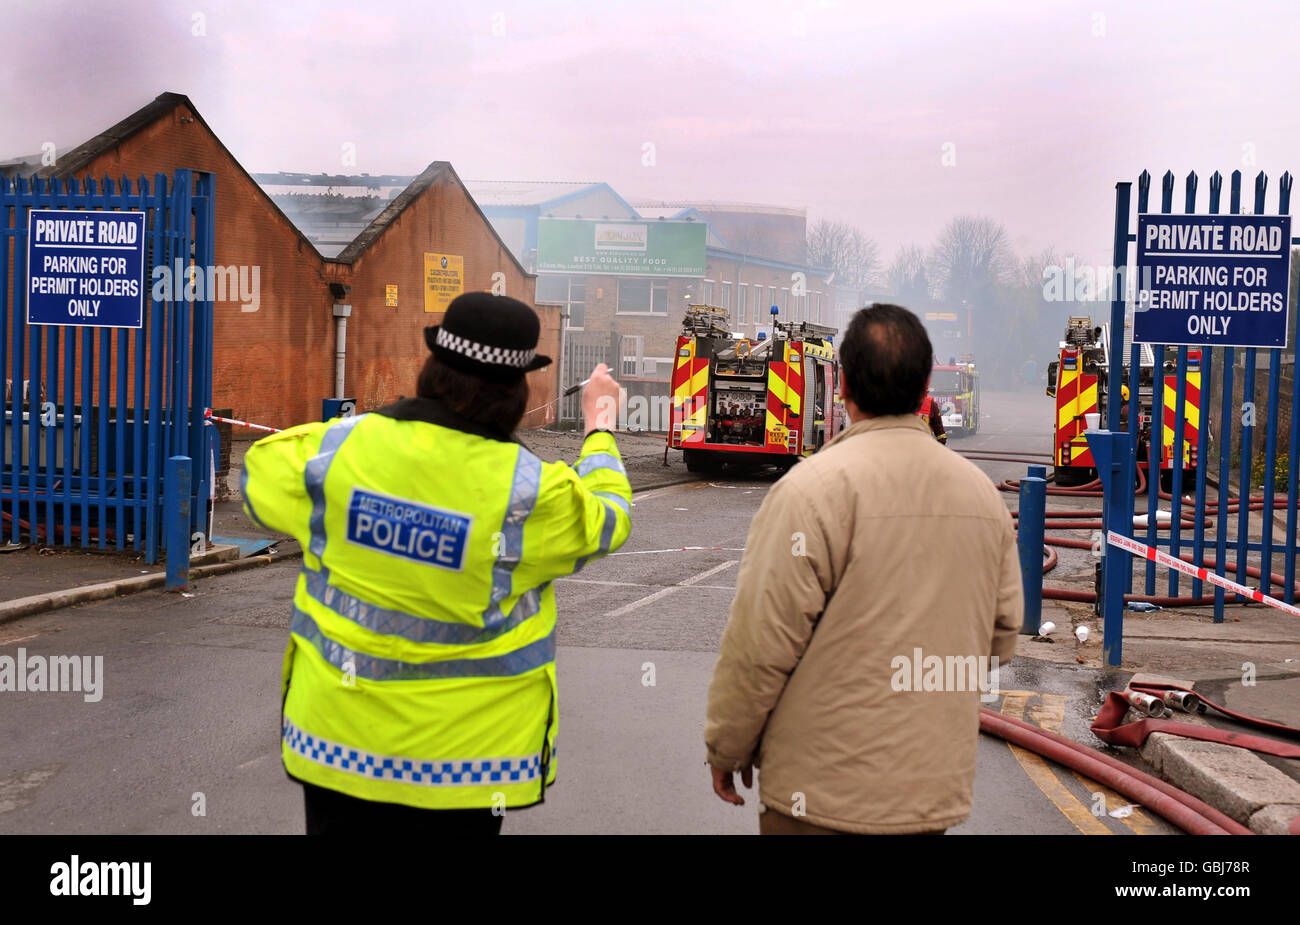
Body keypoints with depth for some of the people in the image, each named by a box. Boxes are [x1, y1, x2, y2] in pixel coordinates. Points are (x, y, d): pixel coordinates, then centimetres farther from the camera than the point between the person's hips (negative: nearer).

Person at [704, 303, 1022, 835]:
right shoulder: (984, 493, 5)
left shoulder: (815, 488, -15)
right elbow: (1002, 636, 12)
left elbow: (761, 645, -14)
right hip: (940, 793, 6)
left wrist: (725, 747, -1)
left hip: (826, 797, -6)